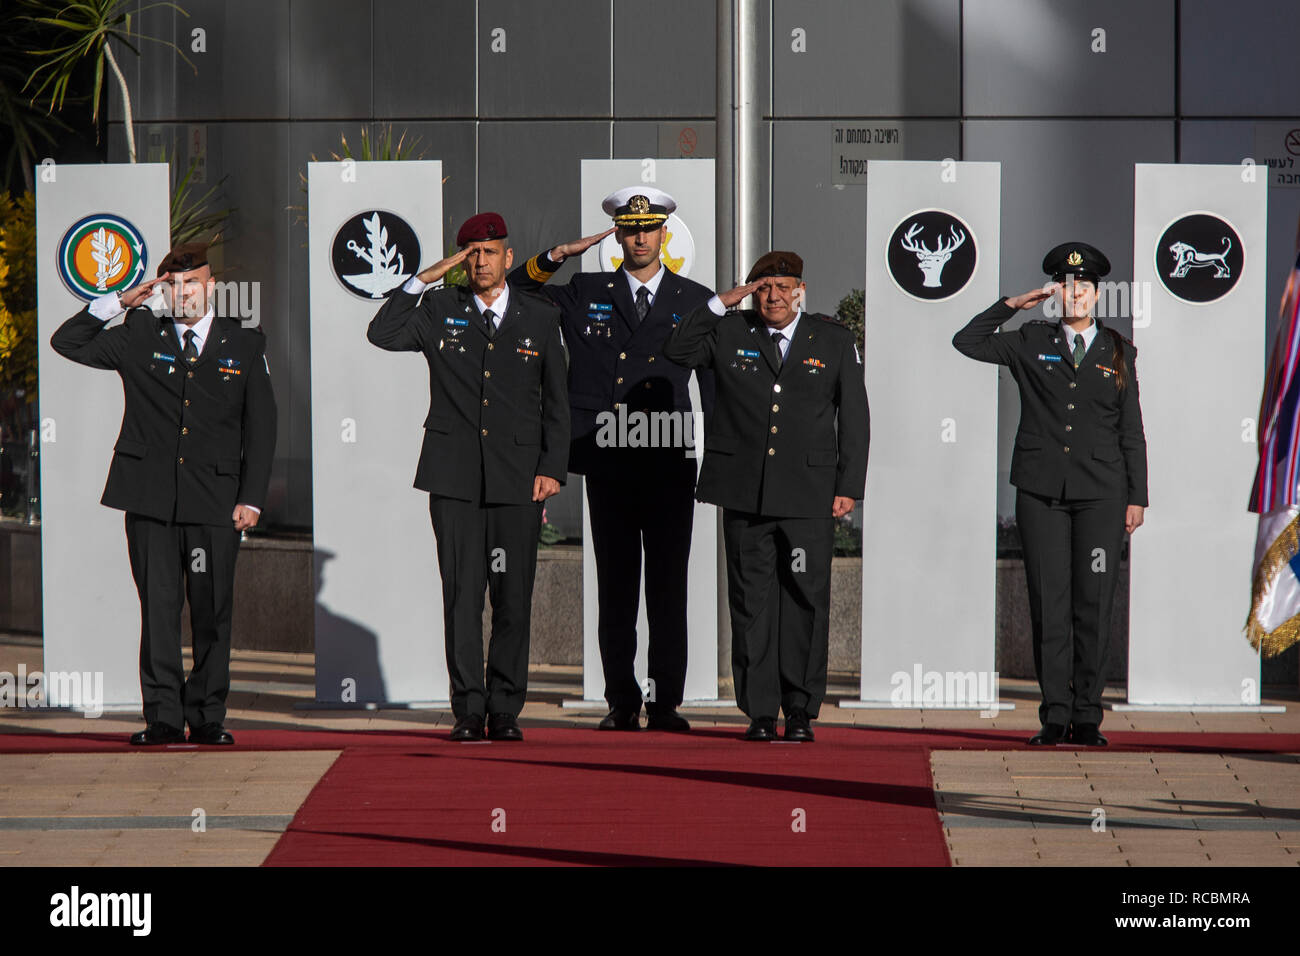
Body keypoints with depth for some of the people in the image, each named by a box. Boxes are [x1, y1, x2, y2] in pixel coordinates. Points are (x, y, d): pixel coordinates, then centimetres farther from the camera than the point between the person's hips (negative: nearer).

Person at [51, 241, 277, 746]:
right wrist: (119, 302, 4)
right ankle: (163, 717, 0)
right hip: (151, 497, 0)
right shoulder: (139, 338, 10)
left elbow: (260, 427, 9)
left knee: (212, 611, 0)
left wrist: (251, 498, 1)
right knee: (158, 606, -2)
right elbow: (67, 342, 14)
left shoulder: (245, 345, 10)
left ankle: (207, 717, 8)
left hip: (214, 502, 0)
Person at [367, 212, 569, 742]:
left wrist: (551, 469, 2)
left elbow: (556, 401, 11)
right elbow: (381, 334, -8)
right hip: (455, 477, 0)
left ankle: (505, 711, 8)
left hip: (517, 477, 0)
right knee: (462, 594, -2)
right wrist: (423, 278, -9)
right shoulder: (440, 310, 8)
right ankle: (468, 711, 2)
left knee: (513, 598, 0)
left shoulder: (540, 317, 9)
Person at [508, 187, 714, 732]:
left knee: (669, 586, 0)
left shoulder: (696, 302, 9)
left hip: (670, 465, -1)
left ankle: (667, 703, 4)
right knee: (616, 586, 3)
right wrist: (554, 258, -2)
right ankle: (622, 703, 9)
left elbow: (716, 386, 10)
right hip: (608, 464, 1)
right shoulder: (585, 294, 11)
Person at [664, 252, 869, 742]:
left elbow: (853, 418, 8)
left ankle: (801, 711, 7)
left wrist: (848, 486, 1)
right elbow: (677, 349, 3)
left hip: (809, 495, -1)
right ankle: (759, 712, 6)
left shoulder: (834, 341, 8)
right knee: (751, 602, 1)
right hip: (745, 493, 1)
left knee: (805, 601, -1)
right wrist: (721, 302, -2)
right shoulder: (730, 334, 9)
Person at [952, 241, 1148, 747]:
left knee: (1093, 605, -2)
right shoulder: (1031, 343, 11)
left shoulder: (1118, 353, 11)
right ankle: (1055, 716, 2)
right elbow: (967, 342, 12)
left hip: (1100, 494, 0)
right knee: (1049, 605, -2)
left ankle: (1086, 718, 2)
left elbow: (1132, 432, 11)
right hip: (1042, 491, 0)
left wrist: (1137, 497, 5)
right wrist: (1011, 304, 6)